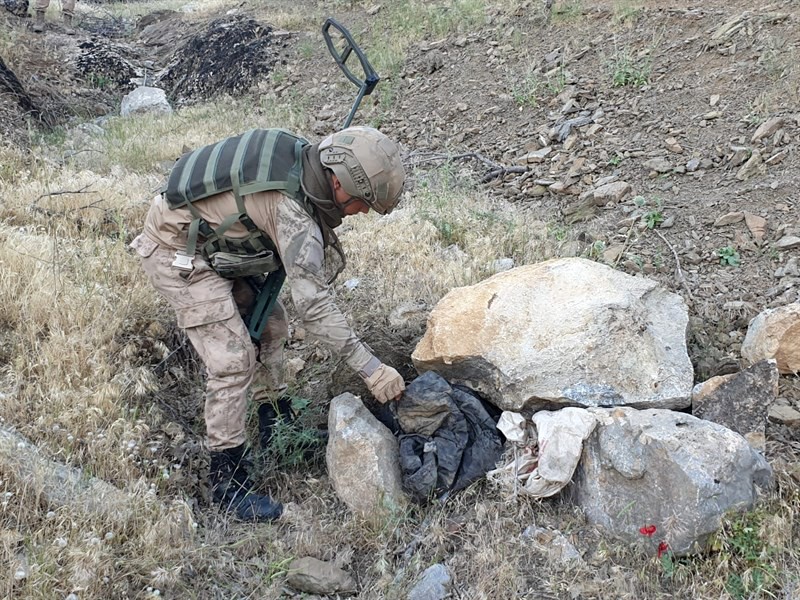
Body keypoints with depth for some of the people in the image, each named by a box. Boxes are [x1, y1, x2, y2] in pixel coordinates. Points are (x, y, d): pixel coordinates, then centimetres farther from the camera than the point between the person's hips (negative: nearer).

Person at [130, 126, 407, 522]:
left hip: (208, 242, 10)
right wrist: (370, 369, -30)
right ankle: (227, 482, -2)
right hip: (177, 255, -10)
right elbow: (313, 304, -33)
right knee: (233, 360, -12)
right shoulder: (292, 209, -32)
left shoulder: (301, 161, -7)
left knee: (270, 323, 15)